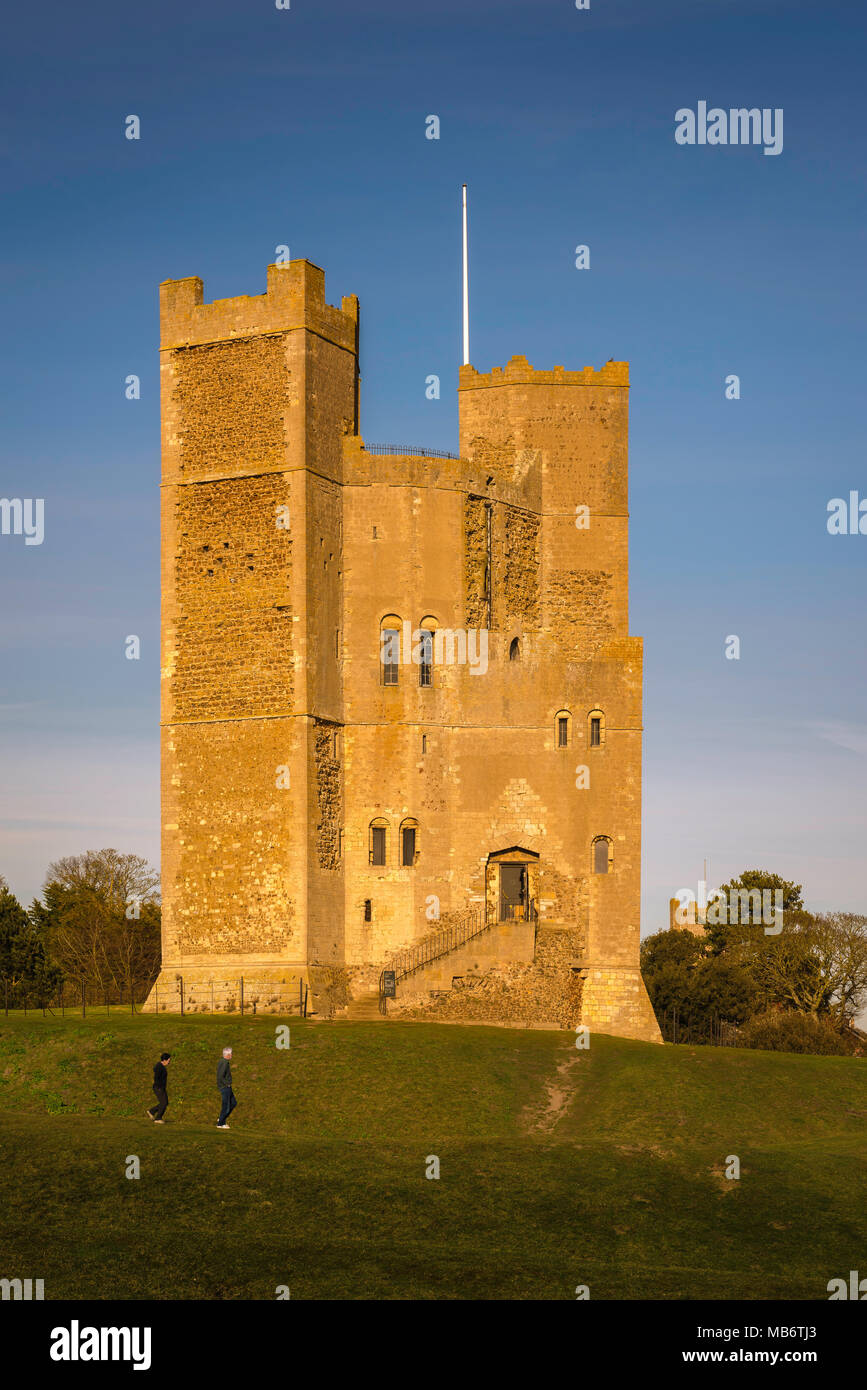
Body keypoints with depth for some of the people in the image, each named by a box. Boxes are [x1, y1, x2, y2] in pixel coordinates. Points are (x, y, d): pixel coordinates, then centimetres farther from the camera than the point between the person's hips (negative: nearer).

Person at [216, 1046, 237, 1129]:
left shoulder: (221, 1061, 11)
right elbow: (220, 1077, -26)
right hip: (225, 1087, -10)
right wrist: (227, 1084, -18)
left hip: (227, 1088, 10)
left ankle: (222, 1119, 19)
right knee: (226, 1106, -2)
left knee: (233, 1103, 16)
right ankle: (220, 1123, 7)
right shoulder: (225, 1063, -20)